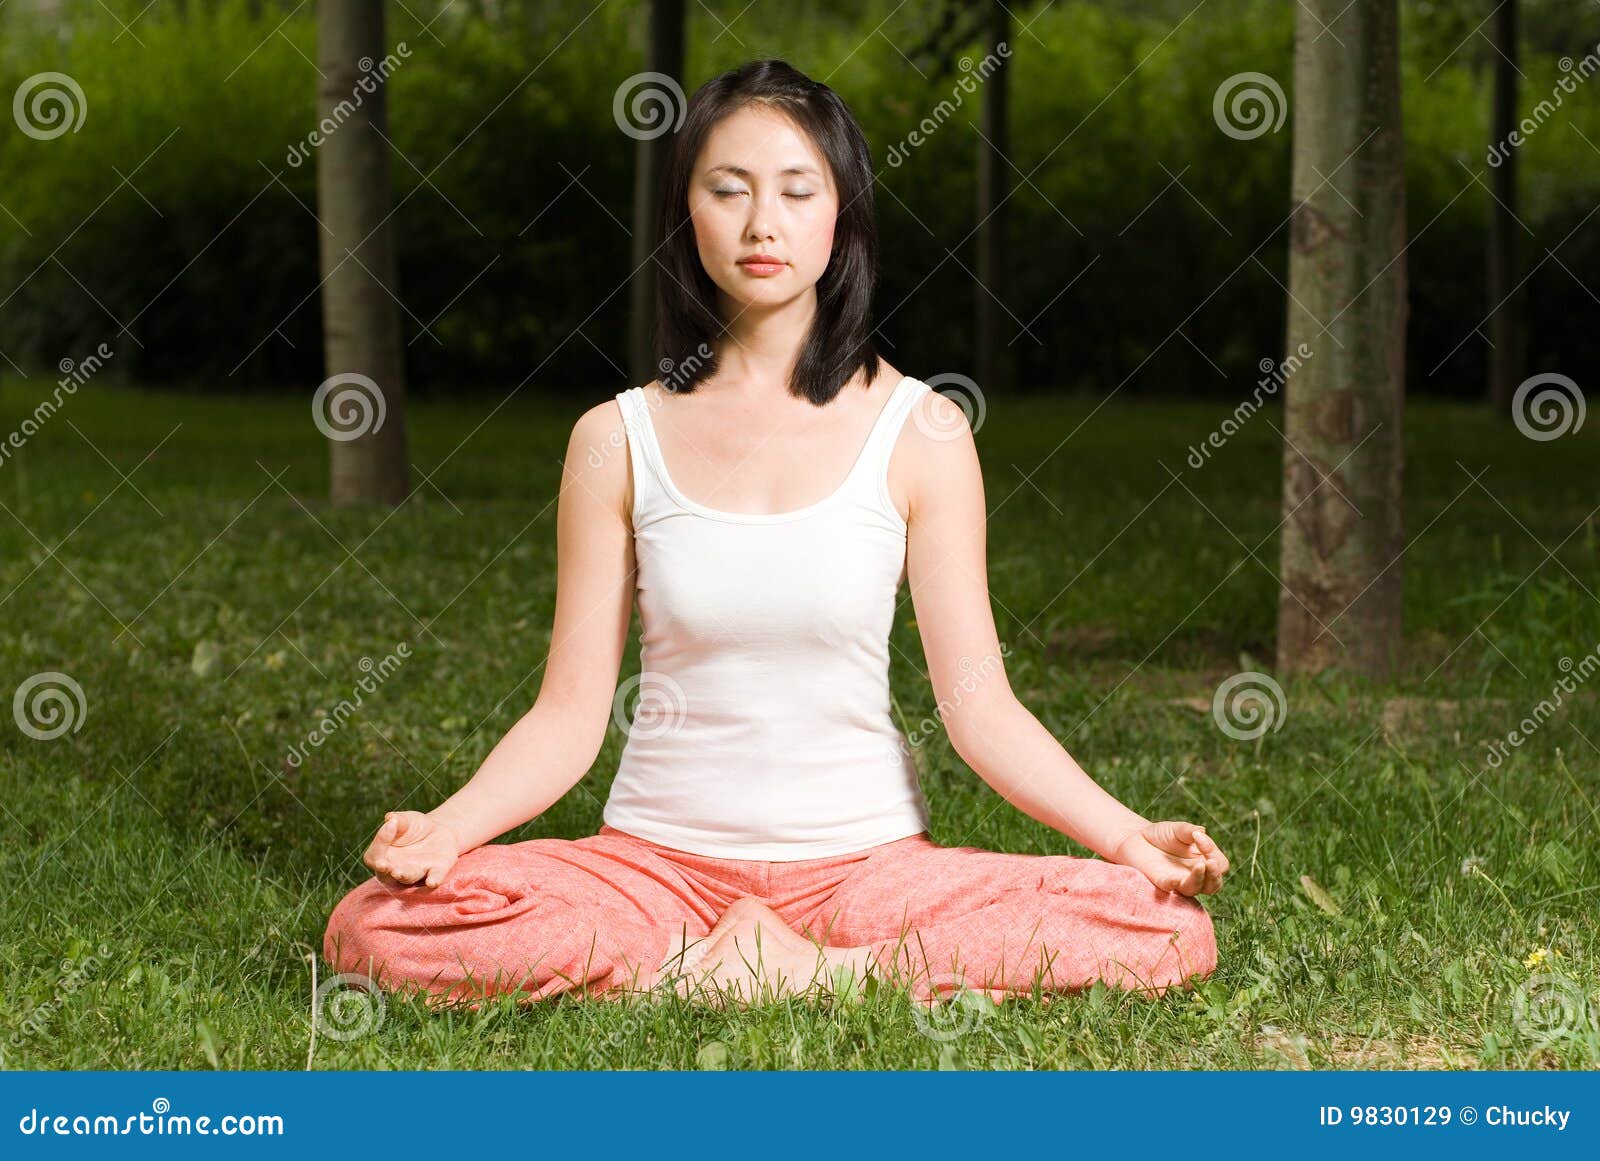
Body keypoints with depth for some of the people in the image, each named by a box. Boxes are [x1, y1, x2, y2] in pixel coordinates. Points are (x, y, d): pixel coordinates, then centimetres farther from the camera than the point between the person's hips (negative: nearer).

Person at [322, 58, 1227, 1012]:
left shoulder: (920, 432, 1)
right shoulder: (619, 440, 3)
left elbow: (982, 706, -3)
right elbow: (572, 712, 1)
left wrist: (1123, 833, -19)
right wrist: (445, 827, -18)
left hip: (866, 860, 0)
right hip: (659, 856, 0)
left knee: (1169, 932, -26)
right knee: (378, 923, -27)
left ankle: (811, 971, -15)